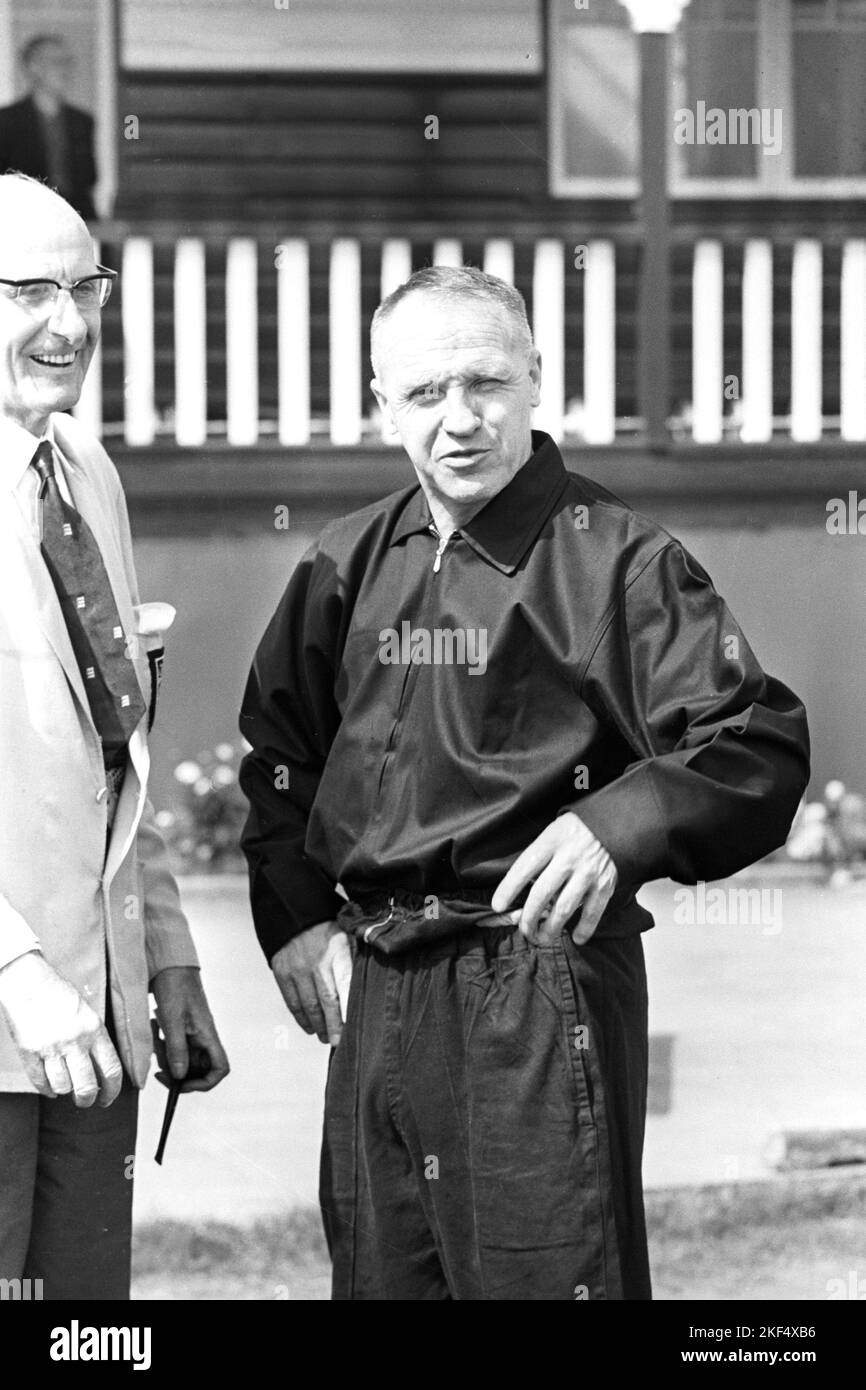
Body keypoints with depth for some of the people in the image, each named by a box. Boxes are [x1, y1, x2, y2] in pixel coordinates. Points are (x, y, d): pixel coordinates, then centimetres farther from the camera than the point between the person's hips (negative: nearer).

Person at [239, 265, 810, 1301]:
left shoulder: (616, 560, -6)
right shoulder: (346, 566, 10)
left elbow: (760, 747, -10)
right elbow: (279, 751, 22)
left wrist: (619, 826, -24)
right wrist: (294, 921, 11)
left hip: (543, 983, -5)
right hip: (374, 991, 6)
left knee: (546, 1272, -4)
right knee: (380, 1275, 13)